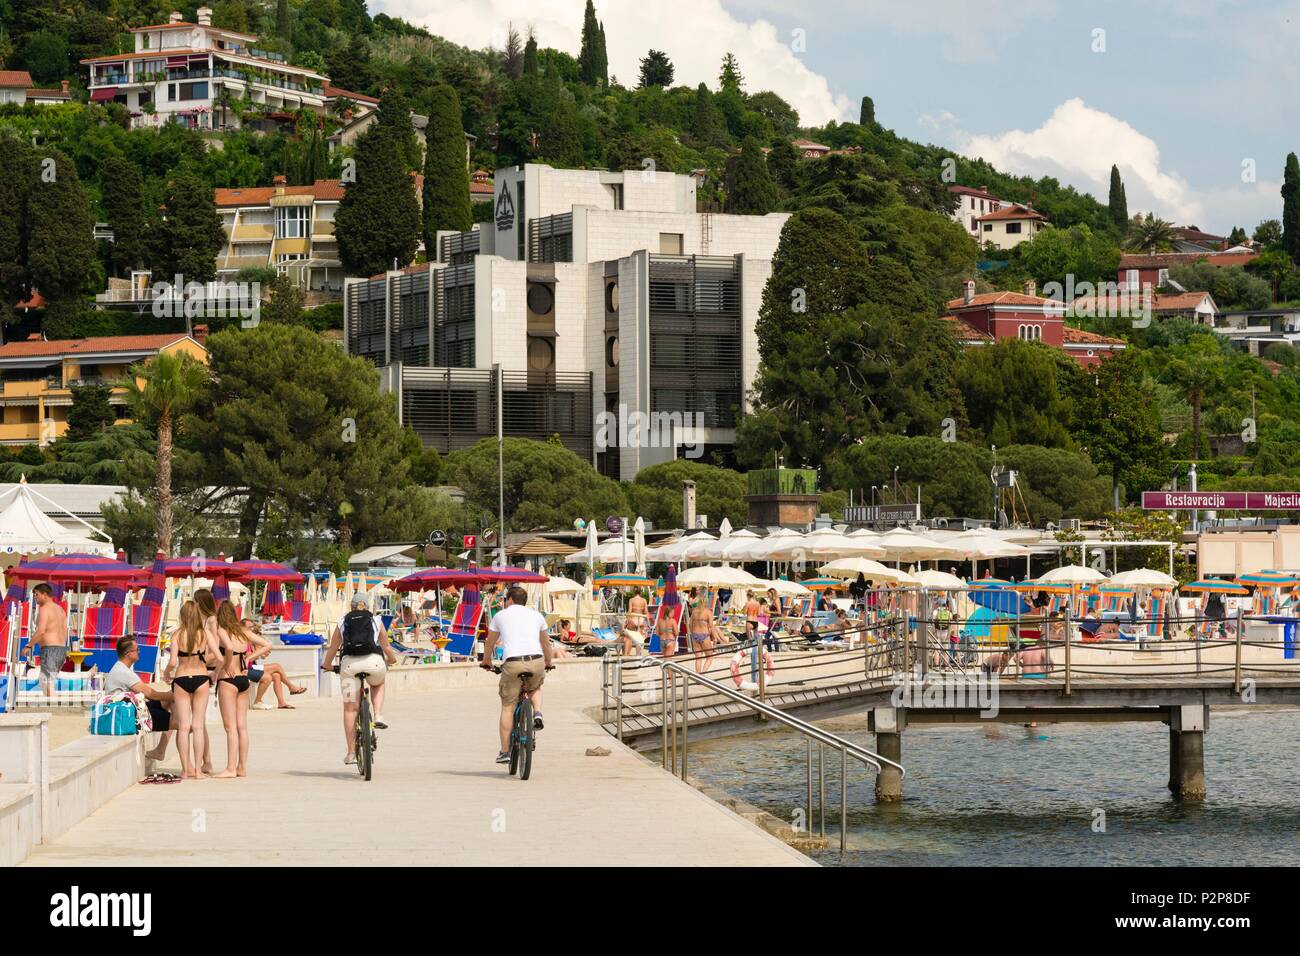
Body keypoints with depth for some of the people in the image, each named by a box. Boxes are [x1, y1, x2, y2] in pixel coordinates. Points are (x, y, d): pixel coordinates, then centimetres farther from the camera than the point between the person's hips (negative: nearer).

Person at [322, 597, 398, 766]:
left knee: (350, 708, 5)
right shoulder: (376, 621, 18)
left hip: (349, 663, 0)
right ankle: (378, 716, 12)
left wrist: (326, 665, 39)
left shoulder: (343, 623, 18)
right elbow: (386, 647, 21)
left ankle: (351, 752, 3)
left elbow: (332, 648, 21)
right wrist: (392, 659, 42)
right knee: (378, 684, 35)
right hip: (374, 661, 0)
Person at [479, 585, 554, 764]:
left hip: (513, 663, -2)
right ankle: (537, 713, 4)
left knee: (508, 707, 6)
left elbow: (490, 644, 27)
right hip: (536, 662, 2)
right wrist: (548, 664, 50)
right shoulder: (536, 616, 20)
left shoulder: (501, 615, 16)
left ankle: (504, 751, 5)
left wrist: (486, 663, 45)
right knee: (535, 688, 34)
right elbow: (546, 643, 32)